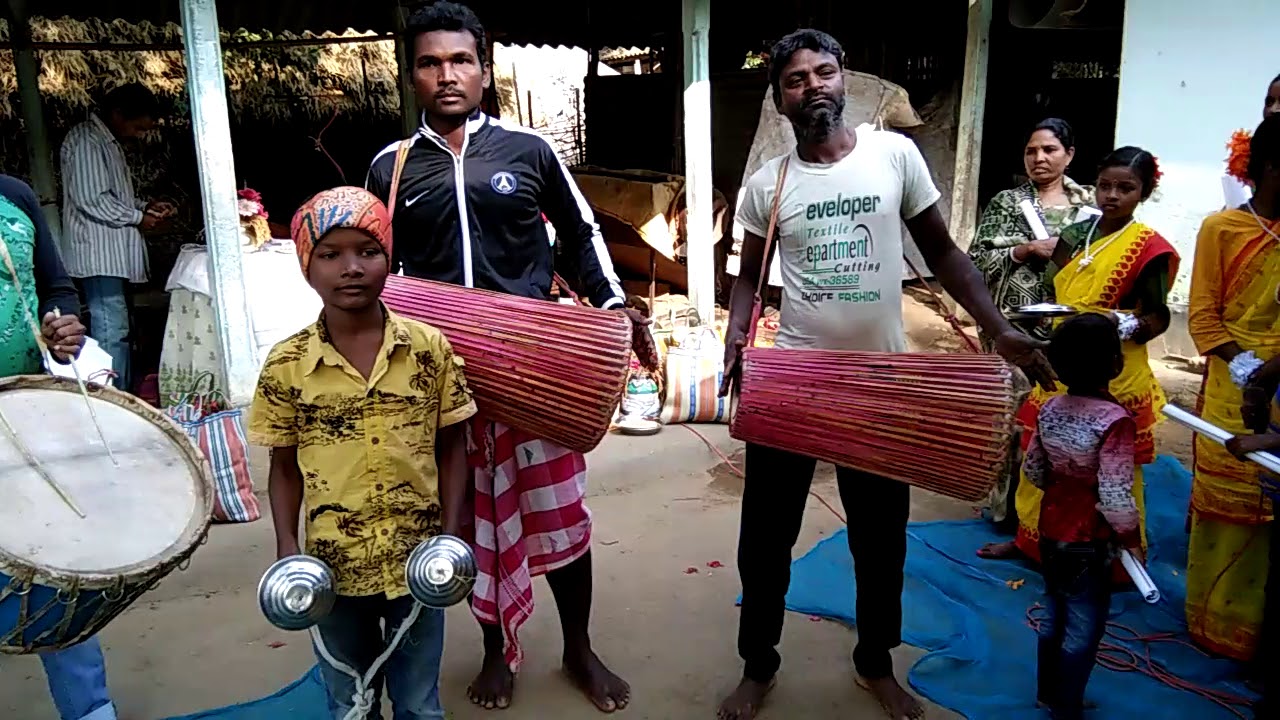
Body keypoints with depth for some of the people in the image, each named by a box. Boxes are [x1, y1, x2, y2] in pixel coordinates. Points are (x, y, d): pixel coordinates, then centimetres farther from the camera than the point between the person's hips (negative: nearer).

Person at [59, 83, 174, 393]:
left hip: (112, 252, 10)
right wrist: (138, 218, -10)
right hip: (98, 253, -10)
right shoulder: (86, 140, -12)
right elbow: (91, 199, -19)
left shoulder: (108, 142, 19)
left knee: (117, 329, 11)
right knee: (111, 331, -11)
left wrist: (144, 206, 11)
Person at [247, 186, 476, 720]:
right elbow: (285, 468, 1)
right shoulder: (285, 365, -8)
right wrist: (287, 549, -9)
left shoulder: (430, 348, -8)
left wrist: (451, 534, -8)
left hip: (417, 558, 0)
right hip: (333, 564, 1)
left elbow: (450, 450, -1)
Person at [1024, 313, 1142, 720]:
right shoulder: (1115, 420, -25)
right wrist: (1131, 539, -9)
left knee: (1053, 616, 22)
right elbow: (1115, 496, -24)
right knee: (1083, 628, 11)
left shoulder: (1050, 409, -4)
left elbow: (1033, 470, 5)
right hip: (1089, 541, -7)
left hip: (1051, 531, 7)